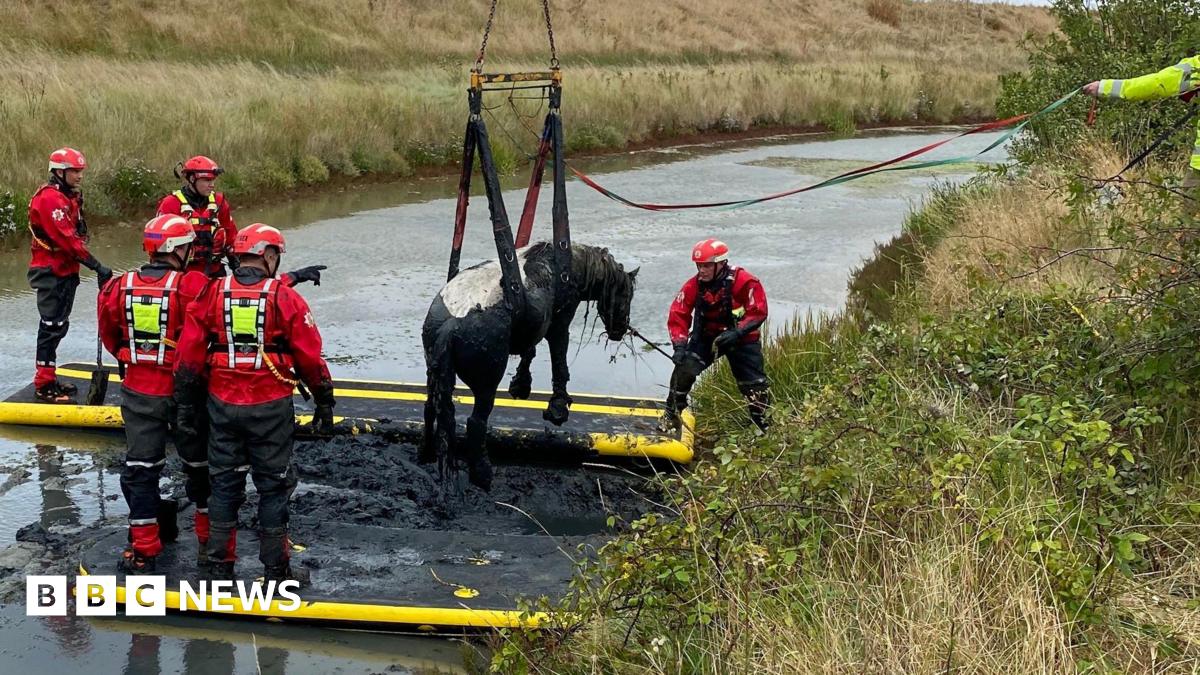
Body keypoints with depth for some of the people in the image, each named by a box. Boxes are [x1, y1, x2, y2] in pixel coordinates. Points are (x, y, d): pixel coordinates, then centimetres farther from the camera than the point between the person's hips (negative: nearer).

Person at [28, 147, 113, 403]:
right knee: (52, 326, -8)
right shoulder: (49, 198, -19)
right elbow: (66, 239, -25)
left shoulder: (70, 197, 13)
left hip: (66, 271, 10)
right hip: (50, 273, -10)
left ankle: (49, 379, 24)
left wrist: (75, 270, 14)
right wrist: (96, 266, -25)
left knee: (59, 325, 15)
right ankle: (43, 386, -4)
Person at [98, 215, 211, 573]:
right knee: (199, 463, 15)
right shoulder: (193, 286, -16)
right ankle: (210, 537, 29)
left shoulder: (119, 287, -2)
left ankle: (143, 549, 12)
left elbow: (110, 337, 11)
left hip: (137, 391, 3)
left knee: (140, 467, 11)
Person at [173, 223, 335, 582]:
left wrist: (185, 404, 9)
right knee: (273, 485, 9)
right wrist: (324, 403, 5)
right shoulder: (285, 298, -8)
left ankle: (220, 564, 20)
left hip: (222, 404, 3)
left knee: (224, 483, 14)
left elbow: (189, 353, 1)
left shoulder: (212, 294, -1)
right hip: (271, 407, -2)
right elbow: (310, 357, -6)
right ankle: (276, 566, 15)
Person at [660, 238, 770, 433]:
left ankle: (763, 423, 18)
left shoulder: (745, 282, -21)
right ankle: (671, 415, -3)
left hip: (741, 338, -2)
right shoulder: (694, 286, -12)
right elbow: (678, 315, -9)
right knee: (685, 368, -18)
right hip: (707, 336, 2)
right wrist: (679, 346, -21)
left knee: (755, 384, -4)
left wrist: (737, 332, -30)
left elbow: (758, 312, -19)